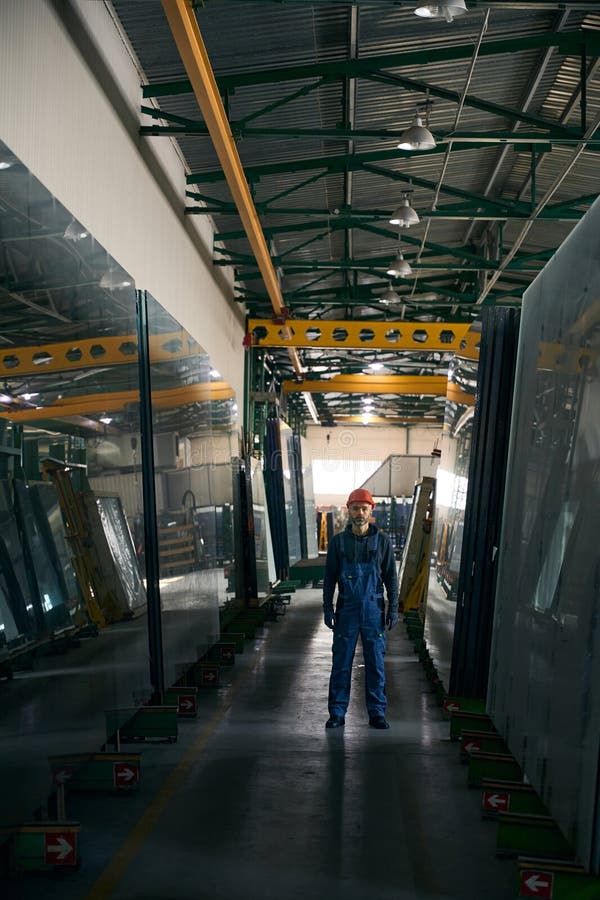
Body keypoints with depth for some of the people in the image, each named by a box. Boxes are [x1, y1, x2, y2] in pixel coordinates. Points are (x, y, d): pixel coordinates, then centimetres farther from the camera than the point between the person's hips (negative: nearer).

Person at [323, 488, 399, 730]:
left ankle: (377, 714, 17)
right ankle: (337, 714, 14)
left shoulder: (382, 541, 1)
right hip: (346, 611, 0)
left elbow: (391, 578, 5)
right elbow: (329, 578, 5)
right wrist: (328, 610, 0)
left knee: (376, 664, 6)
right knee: (341, 664, 4)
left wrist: (393, 610, 0)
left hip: (374, 611, 0)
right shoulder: (338, 542, 1)